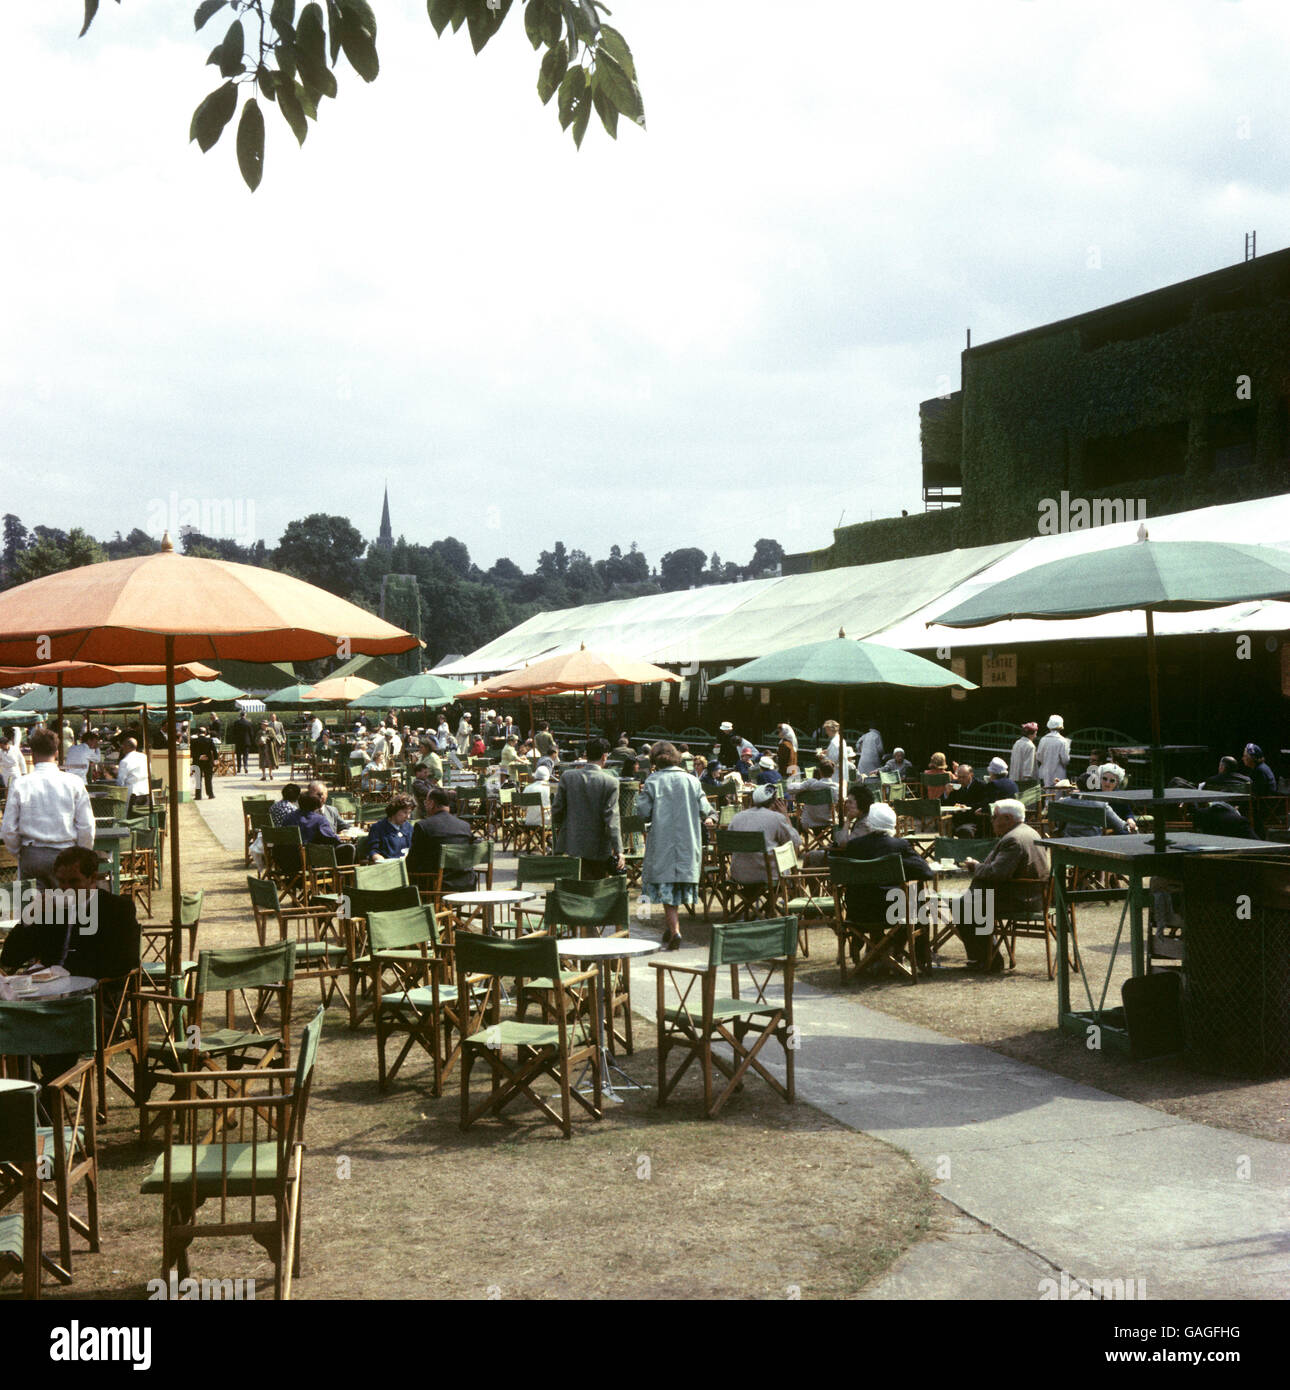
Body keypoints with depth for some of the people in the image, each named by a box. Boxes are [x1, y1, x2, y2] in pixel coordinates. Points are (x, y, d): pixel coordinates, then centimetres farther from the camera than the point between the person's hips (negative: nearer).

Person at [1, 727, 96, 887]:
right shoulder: (74, 783, -4)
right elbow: (87, 827, -2)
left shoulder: (19, 785, -3)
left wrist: (17, 854, 17)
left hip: (30, 856, 1)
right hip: (64, 855, 0)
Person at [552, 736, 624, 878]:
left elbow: (557, 809, 2)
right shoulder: (610, 782, -10)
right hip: (598, 849, -2)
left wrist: (556, 829, 22)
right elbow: (611, 819, -13)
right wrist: (618, 851, -11)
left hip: (570, 844, 2)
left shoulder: (567, 776, -3)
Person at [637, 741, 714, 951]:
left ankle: (674, 930, -13)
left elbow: (643, 813, -7)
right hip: (688, 844, 3)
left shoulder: (652, 781, -5)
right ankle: (670, 928, 18)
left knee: (666, 887, 0)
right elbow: (705, 811, 2)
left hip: (662, 843, -3)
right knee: (681, 878, 14)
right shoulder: (691, 780, 2)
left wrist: (641, 795, 12)